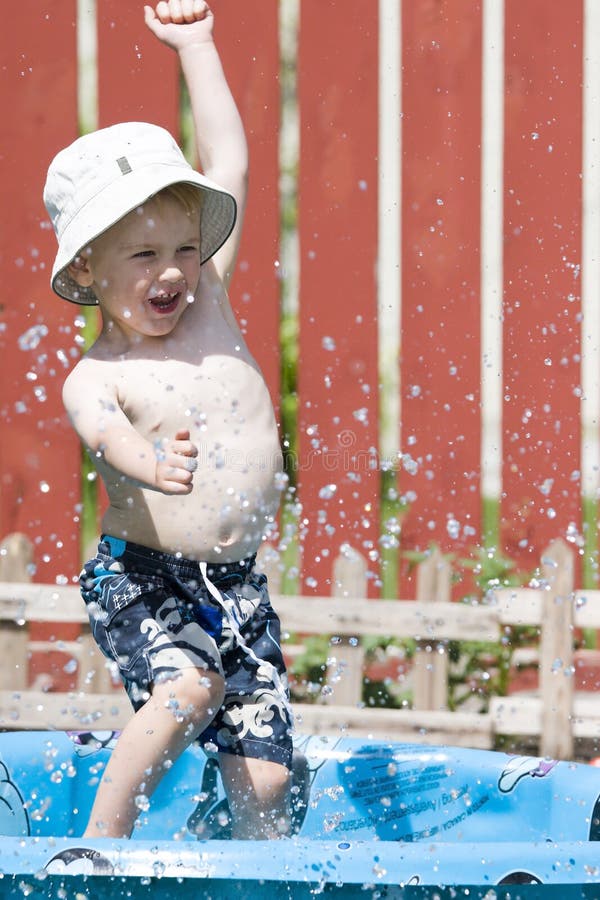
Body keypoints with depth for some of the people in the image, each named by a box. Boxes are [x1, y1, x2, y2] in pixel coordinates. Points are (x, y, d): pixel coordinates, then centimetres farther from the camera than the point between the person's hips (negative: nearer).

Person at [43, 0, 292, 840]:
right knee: (188, 685, -32)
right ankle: (102, 841, -21)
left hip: (238, 585, 5)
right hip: (140, 577, -5)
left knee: (263, 775, -3)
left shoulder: (209, 302, 6)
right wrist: (149, 462, -54)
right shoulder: (94, 379, -8)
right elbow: (104, 428, -31)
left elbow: (228, 162, 10)